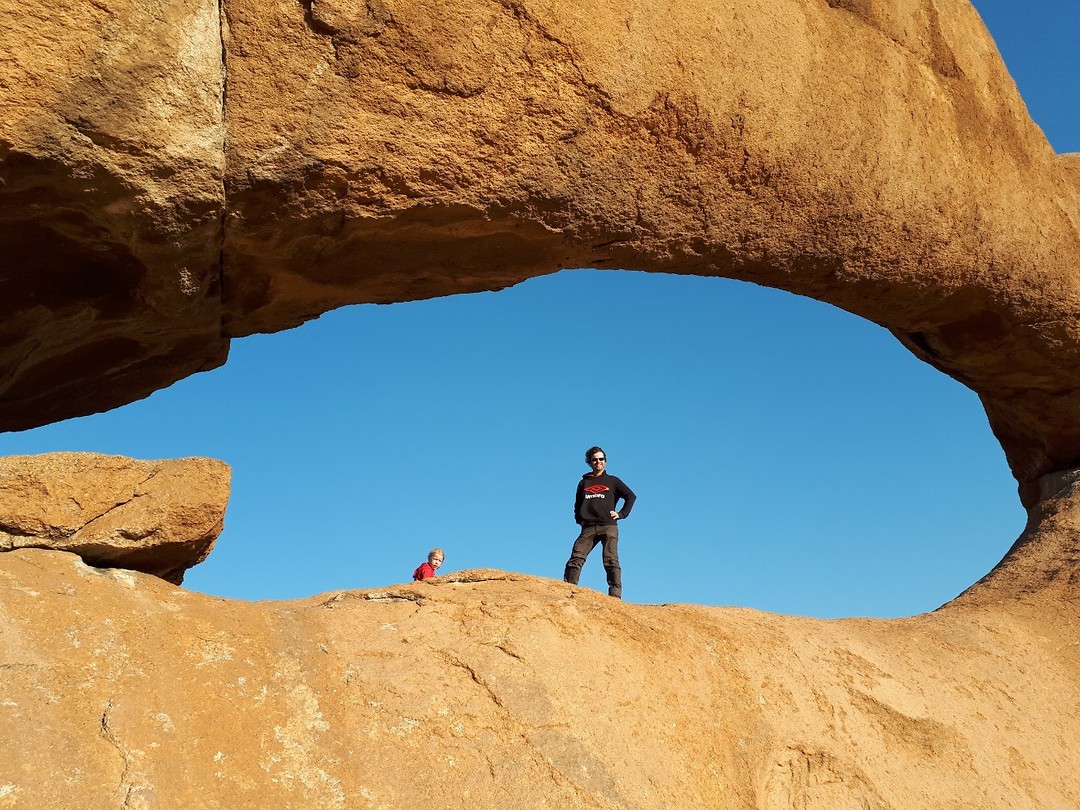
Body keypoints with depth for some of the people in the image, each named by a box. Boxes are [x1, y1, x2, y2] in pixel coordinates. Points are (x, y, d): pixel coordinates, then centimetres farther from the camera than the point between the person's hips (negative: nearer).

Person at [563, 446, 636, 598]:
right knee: (576, 558, -11)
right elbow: (577, 505, 30)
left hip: (608, 527, -2)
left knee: (611, 561, -12)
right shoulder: (583, 483, 21)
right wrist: (579, 519, 13)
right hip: (588, 528, 2)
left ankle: (615, 595, -16)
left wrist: (621, 514, 2)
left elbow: (631, 496, 12)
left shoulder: (612, 481, 14)